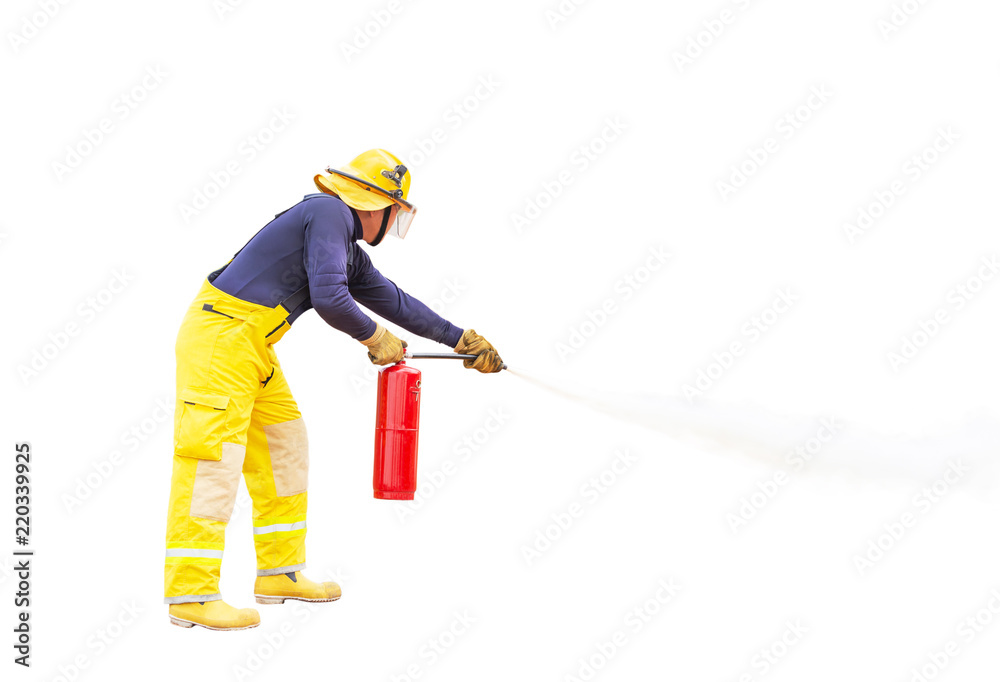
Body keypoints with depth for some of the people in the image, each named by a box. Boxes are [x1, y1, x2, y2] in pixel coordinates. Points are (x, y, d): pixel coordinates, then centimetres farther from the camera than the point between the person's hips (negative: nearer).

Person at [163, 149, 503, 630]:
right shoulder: (329, 213, -12)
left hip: (254, 348, 11)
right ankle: (190, 593, -7)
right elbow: (329, 300, -21)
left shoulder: (349, 253, 18)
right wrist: (376, 338, -5)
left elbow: (394, 301, 24)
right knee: (214, 458, -11)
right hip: (220, 337, -11)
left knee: (285, 446, 14)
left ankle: (279, 573, 23)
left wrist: (463, 340, 27)